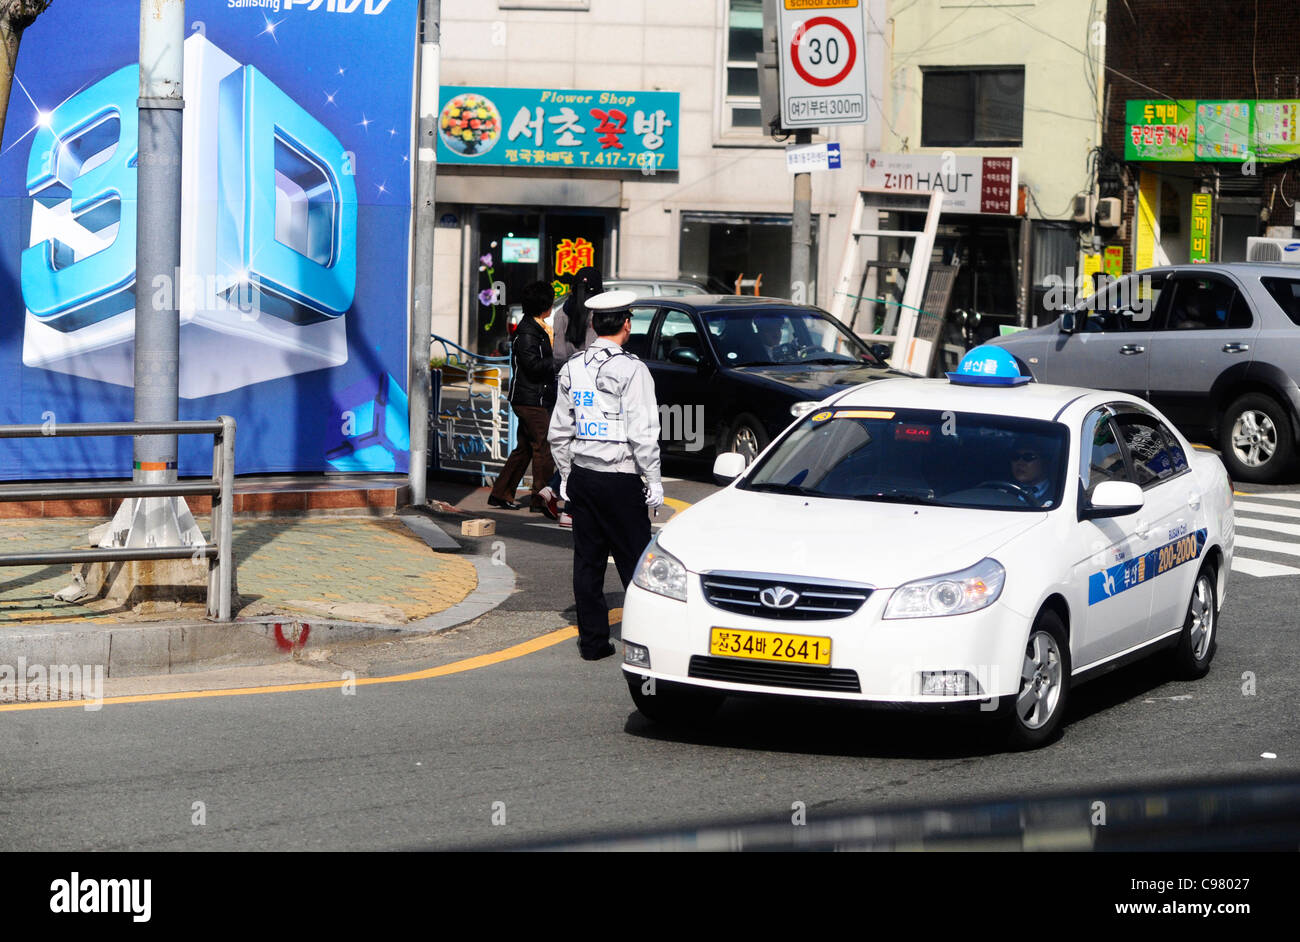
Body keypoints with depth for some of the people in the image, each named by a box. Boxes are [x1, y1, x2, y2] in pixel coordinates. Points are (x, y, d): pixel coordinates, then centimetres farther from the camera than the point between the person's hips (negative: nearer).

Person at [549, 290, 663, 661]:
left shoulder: (572, 368, 7)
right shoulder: (631, 370, -12)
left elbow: (559, 432, 11)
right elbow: (642, 434, -14)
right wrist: (654, 481, -7)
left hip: (581, 477, 6)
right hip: (620, 480, -6)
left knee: (587, 561, 8)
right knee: (635, 560, 1)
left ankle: (592, 640, 10)